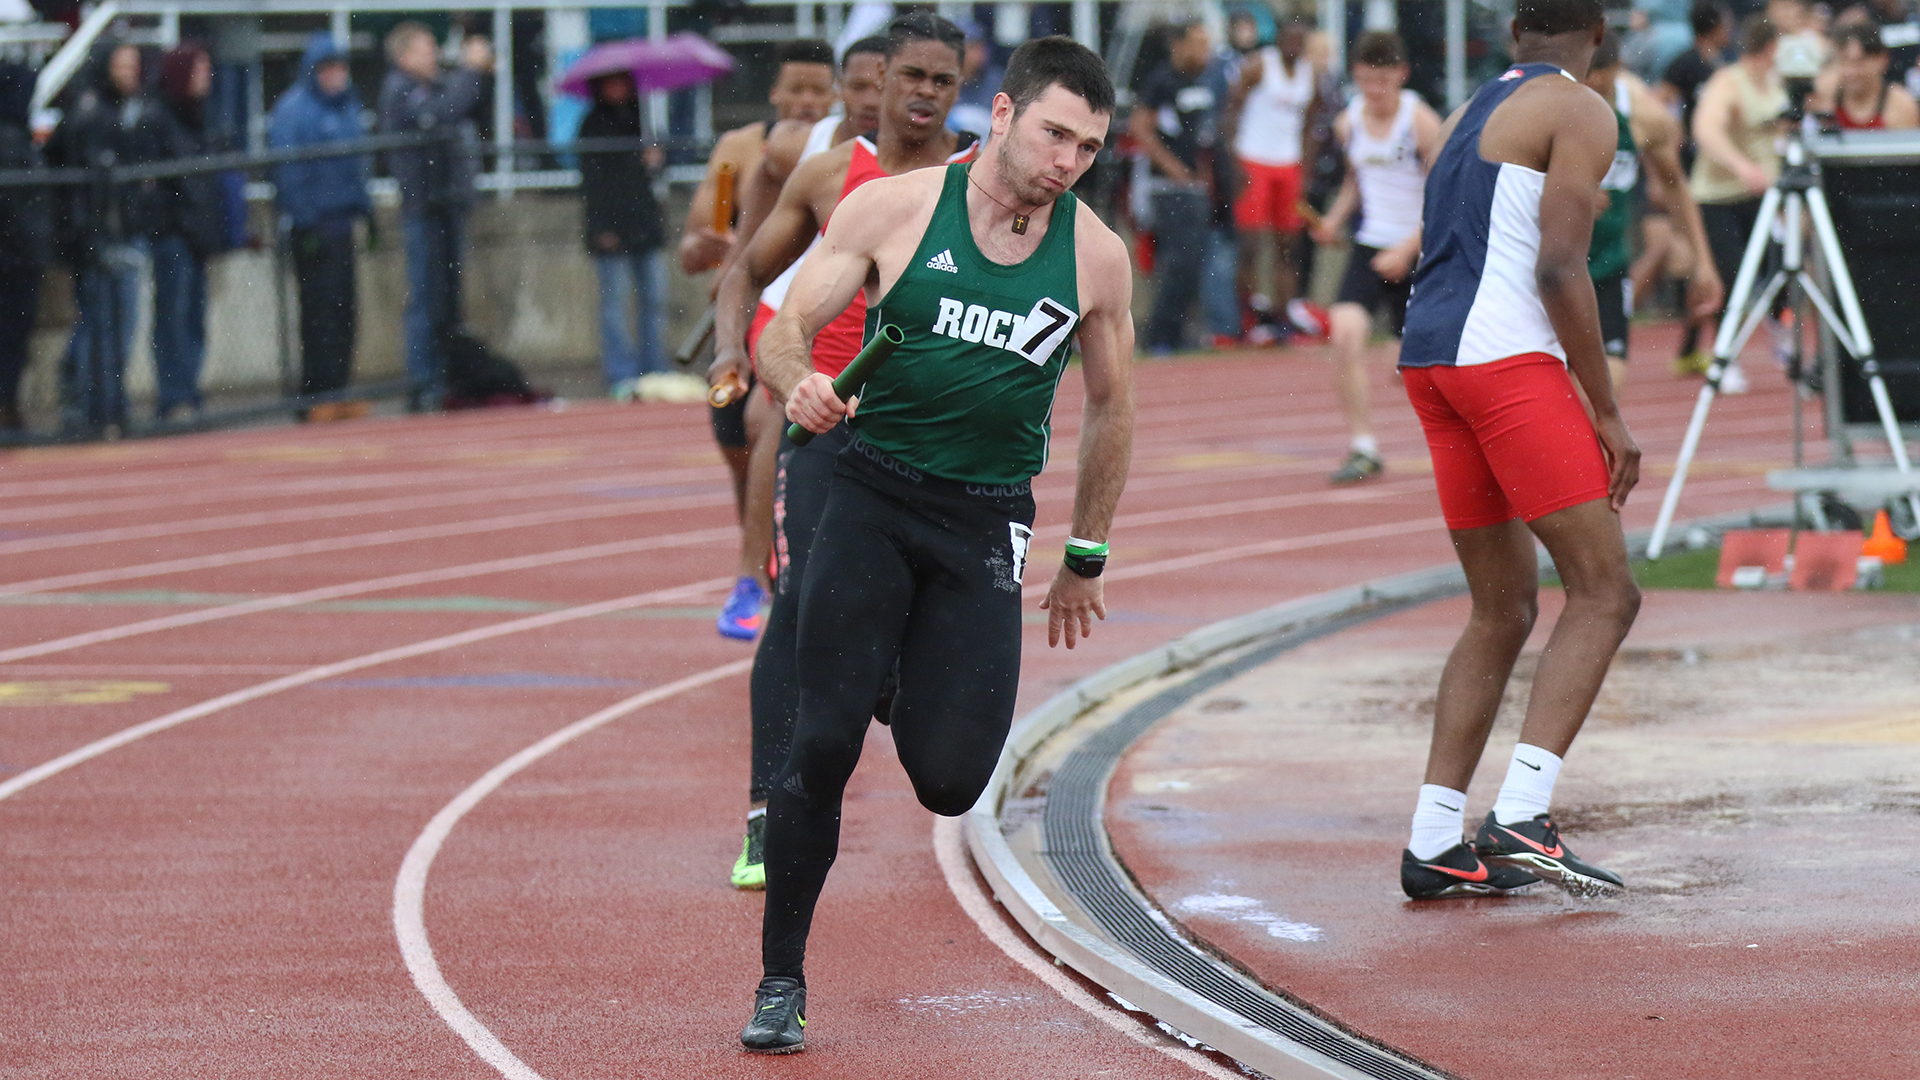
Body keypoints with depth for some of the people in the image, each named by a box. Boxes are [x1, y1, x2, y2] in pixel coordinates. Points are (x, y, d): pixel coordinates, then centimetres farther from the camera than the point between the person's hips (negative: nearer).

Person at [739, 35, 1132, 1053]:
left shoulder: (1096, 258, 0)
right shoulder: (894, 209, -5)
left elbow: (1110, 407, 14)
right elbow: (785, 328, -1)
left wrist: (1086, 559, 18)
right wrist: (799, 384, -25)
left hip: (986, 523, 1)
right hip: (872, 498, -1)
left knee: (949, 781, -10)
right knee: (824, 742, -14)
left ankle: (916, 687, 29)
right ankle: (781, 984, 2)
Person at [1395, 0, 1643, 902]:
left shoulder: (1468, 116, 24)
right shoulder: (1580, 115, -2)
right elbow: (1561, 269, -12)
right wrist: (1607, 413, -8)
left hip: (1428, 358, 8)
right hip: (1507, 358, -8)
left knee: (1504, 610, 14)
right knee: (1604, 591, -6)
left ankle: (1433, 843, 9)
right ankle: (1521, 818, -18)